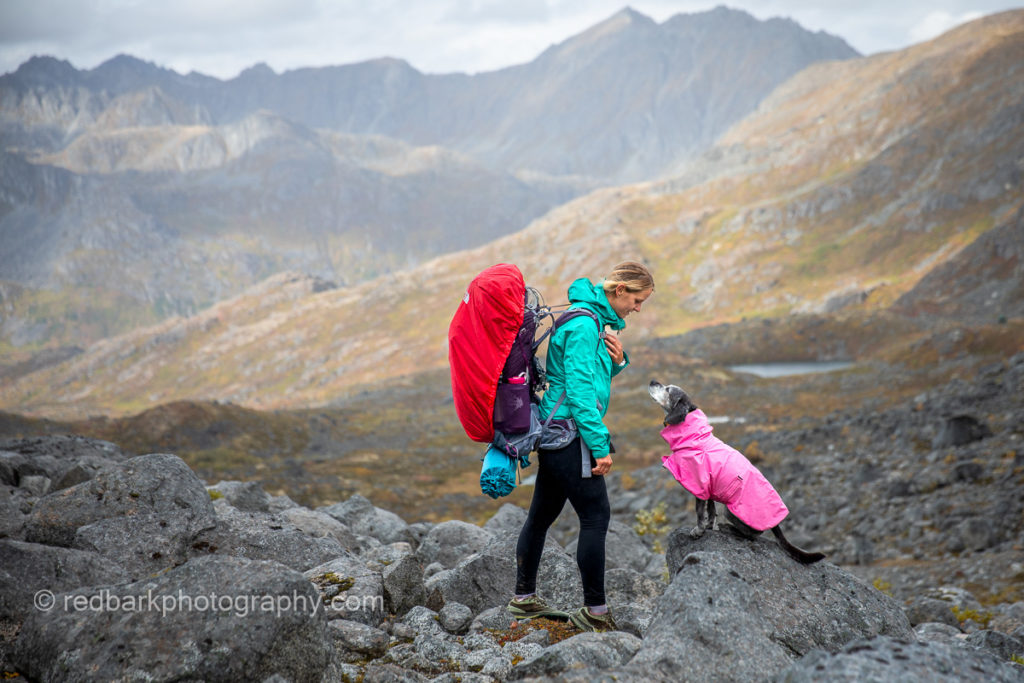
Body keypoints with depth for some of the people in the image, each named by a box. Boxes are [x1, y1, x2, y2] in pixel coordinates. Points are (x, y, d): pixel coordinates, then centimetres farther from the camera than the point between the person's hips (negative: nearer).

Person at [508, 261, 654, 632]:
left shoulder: (593, 319, 15)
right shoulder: (583, 325, -16)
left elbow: (593, 375, 23)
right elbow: (579, 389, -21)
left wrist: (617, 361, 1)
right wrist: (600, 445, -20)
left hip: (553, 432, 11)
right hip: (569, 431, -11)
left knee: (542, 514, 16)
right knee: (596, 516, -9)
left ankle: (524, 598, 26)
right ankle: (594, 612, -5)